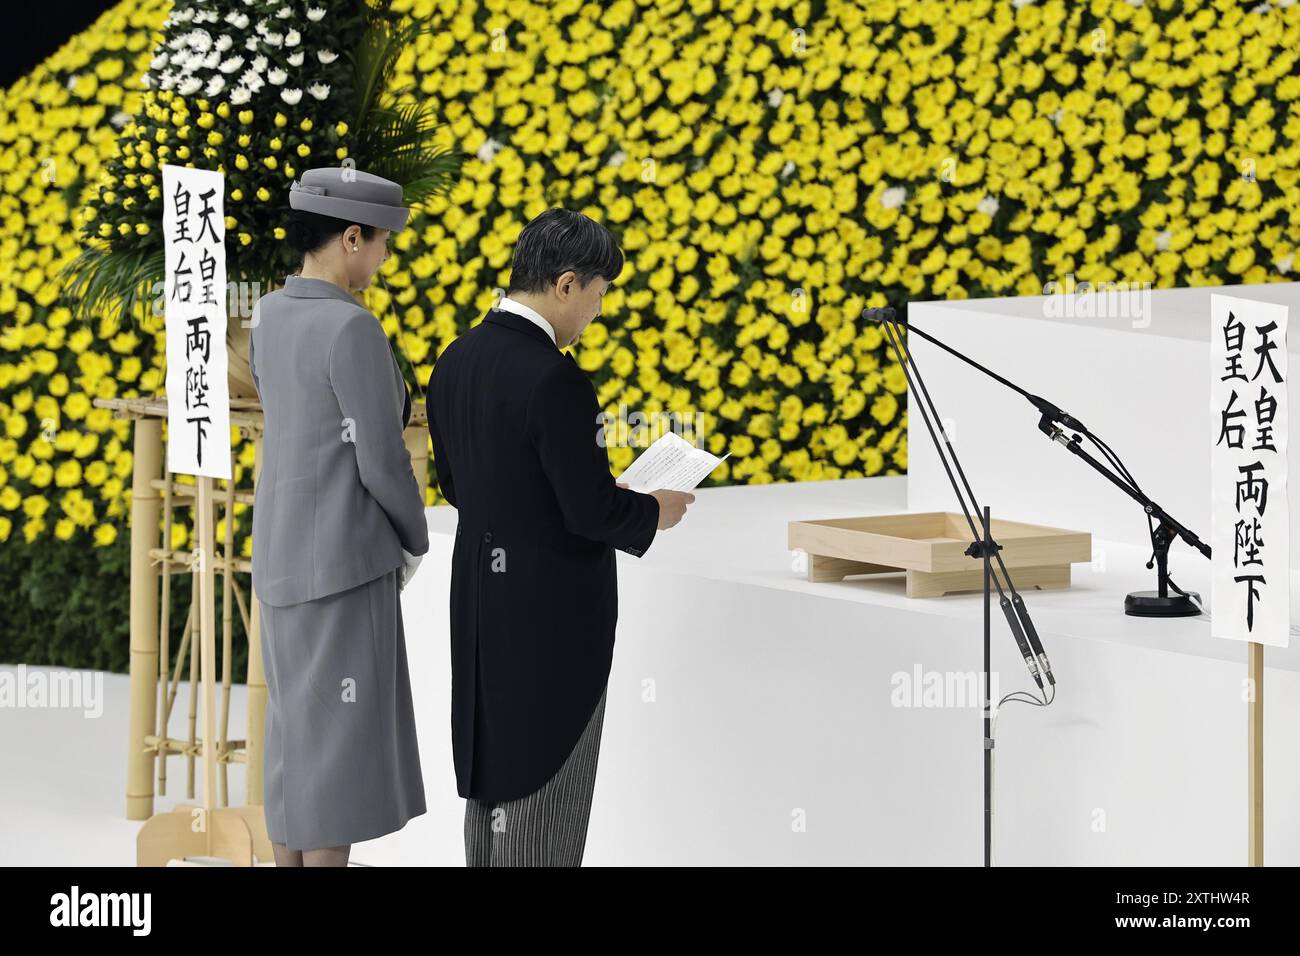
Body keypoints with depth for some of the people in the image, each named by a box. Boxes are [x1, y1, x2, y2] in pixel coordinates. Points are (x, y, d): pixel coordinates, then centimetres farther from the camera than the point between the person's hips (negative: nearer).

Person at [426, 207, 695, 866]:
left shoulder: (455, 361, 2)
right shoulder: (555, 381, -24)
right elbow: (591, 510, -22)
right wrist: (654, 513, -3)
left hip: (481, 600, 8)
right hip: (552, 612, -8)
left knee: (491, 775, 19)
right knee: (545, 785, 3)